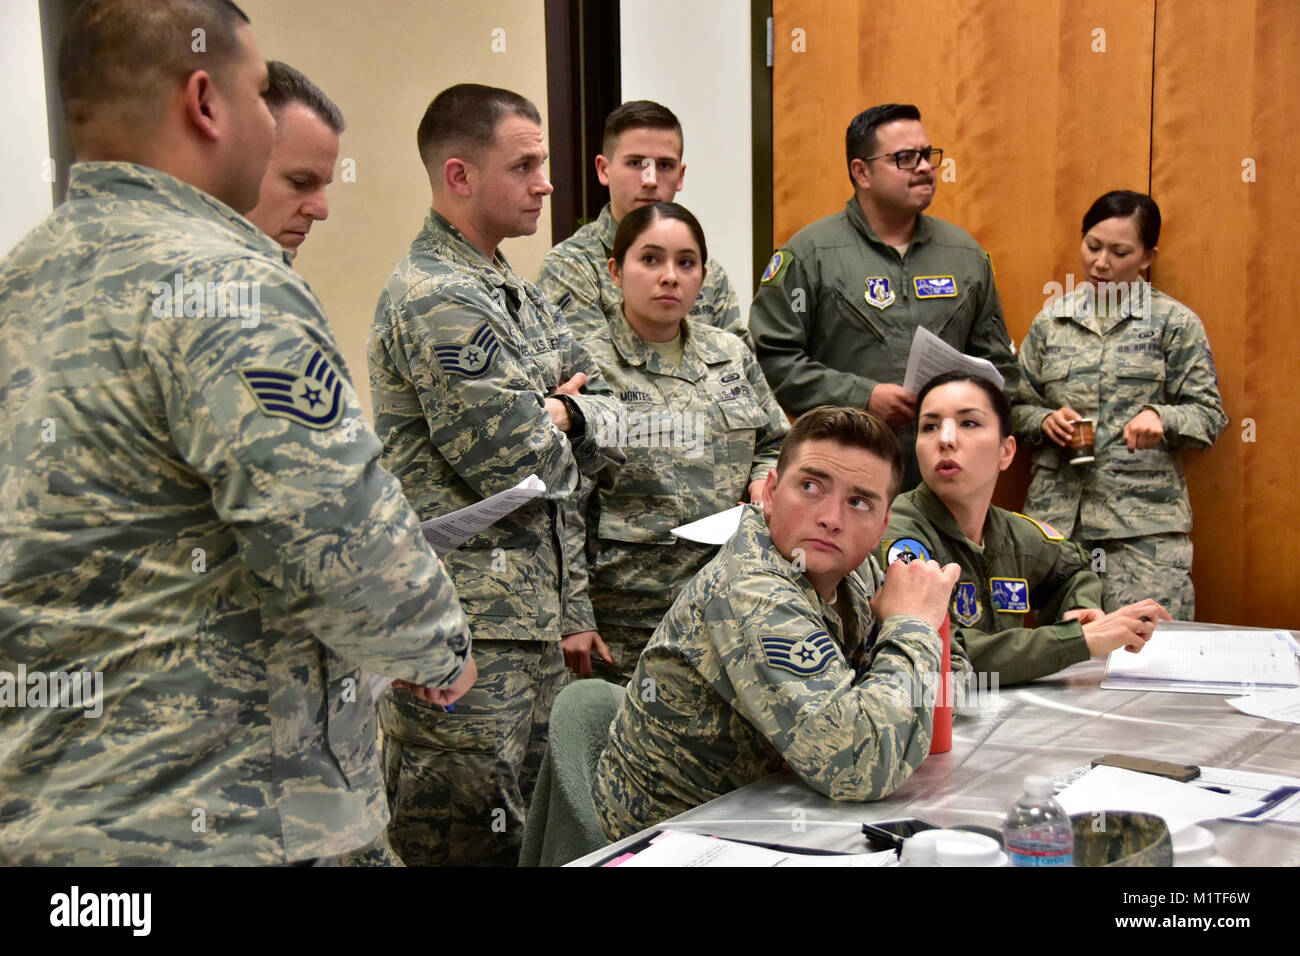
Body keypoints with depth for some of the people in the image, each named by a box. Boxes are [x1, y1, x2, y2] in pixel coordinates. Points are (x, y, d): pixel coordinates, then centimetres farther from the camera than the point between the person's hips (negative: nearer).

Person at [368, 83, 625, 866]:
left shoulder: (518, 293, 15)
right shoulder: (436, 300, -15)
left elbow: (609, 422, 14)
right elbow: (513, 465, -20)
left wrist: (559, 412, -7)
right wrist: (557, 416, 0)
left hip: (533, 619, 10)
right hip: (468, 632, -9)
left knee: (532, 831, 17)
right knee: (466, 840, 0)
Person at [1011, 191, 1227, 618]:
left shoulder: (1175, 322, 5)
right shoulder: (1051, 321, 13)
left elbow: (1209, 414, 3)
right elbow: (1019, 406, 17)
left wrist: (1161, 417, -17)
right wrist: (1046, 420, -4)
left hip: (1144, 519, -2)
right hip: (1057, 514, 3)